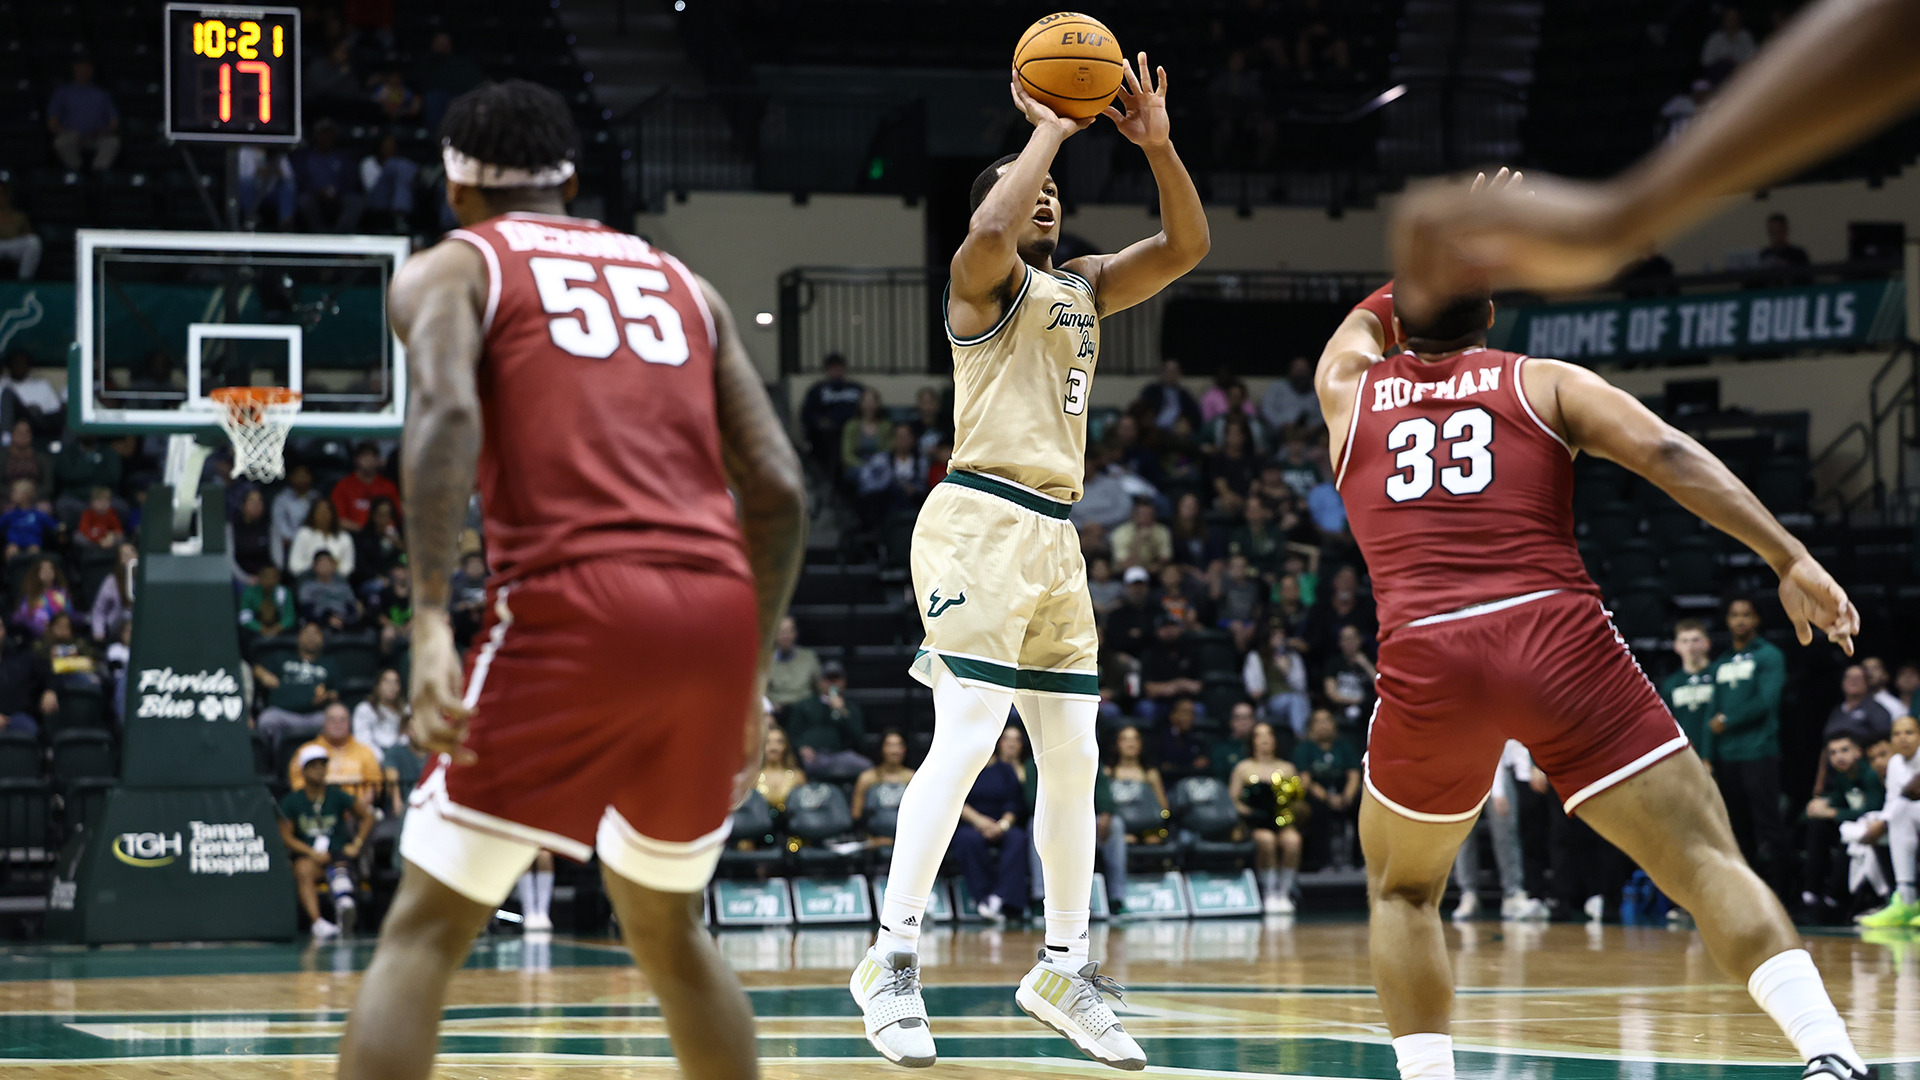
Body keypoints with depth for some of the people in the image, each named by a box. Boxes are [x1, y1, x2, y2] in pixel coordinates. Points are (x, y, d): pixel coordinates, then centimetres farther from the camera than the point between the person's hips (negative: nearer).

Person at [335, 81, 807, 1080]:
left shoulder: (449, 269, 13)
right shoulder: (681, 282, 26)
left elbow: (446, 414, -10)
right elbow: (778, 491, 18)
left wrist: (430, 622, -17)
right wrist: (750, 679, 24)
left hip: (577, 606, -5)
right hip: (717, 608, 5)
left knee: (423, 930, 0)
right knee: (668, 930, 25)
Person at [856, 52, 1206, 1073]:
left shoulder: (1083, 286, 20)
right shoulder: (987, 279, -3)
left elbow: (1185, 247, 12)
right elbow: (988, 229, -27)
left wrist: (1156, 143, 0)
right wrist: (1049, 130, -15)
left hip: (1055, 537, 8)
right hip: (981, 521, -8)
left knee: (1073, 758, 9)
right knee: (966, 740, -15)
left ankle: (1064, 969, 17)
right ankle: (892, 959, -13)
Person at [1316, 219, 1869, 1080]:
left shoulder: (1349, 391, 23)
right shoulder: (1545, 383, 17)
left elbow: (1368, 319, 49)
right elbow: (1664, 452, 0)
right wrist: (1790, 560, -5)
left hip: (1428, 659, 1)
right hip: (1561, 640, -1)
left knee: (1401, 889, 25)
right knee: (1708, 864, -3)